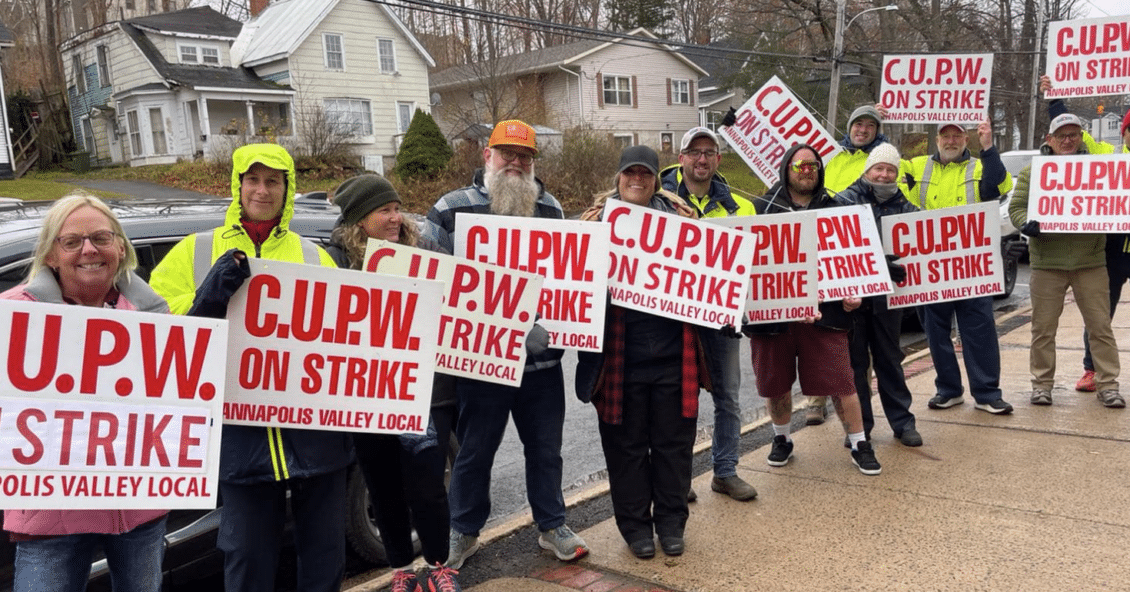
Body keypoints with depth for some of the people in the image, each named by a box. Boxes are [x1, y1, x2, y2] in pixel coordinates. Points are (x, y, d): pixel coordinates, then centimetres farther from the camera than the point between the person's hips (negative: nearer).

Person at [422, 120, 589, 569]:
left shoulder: (550, 208, 9)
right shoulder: (452, 208, -3)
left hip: (541, 358, 3)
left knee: (546, 448, 15)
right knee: (474, 452, 12)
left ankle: (552, 526, 33)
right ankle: (464, 532, 31)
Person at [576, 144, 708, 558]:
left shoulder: (677, 216, 8)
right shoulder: (598, 218, 4)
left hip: (673, 353, 1)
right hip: (620, 355, -1)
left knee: (673, 442, 12)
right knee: (627, 444, 10)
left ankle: (671, 522, 28)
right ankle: (635, 525, 25)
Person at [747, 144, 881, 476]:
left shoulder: (834, 210, 11)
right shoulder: (762, 208, 5)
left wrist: (851, 292, -3)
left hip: (823, 310, 0)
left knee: (840, 381, 0)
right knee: (775, 383, 12)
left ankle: (859, 445, 17)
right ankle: (782, 440, 34)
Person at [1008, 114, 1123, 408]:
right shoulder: (1032, 171, 7)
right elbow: (1016, 207, 2)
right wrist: (1026, 224, -18)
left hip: (1090, 262, 1)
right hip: (1047, 262, -1)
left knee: (1100, 325, 3)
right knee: (1043, 328, 5)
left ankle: (1107, 384, 12)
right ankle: (1042, 383, 16)